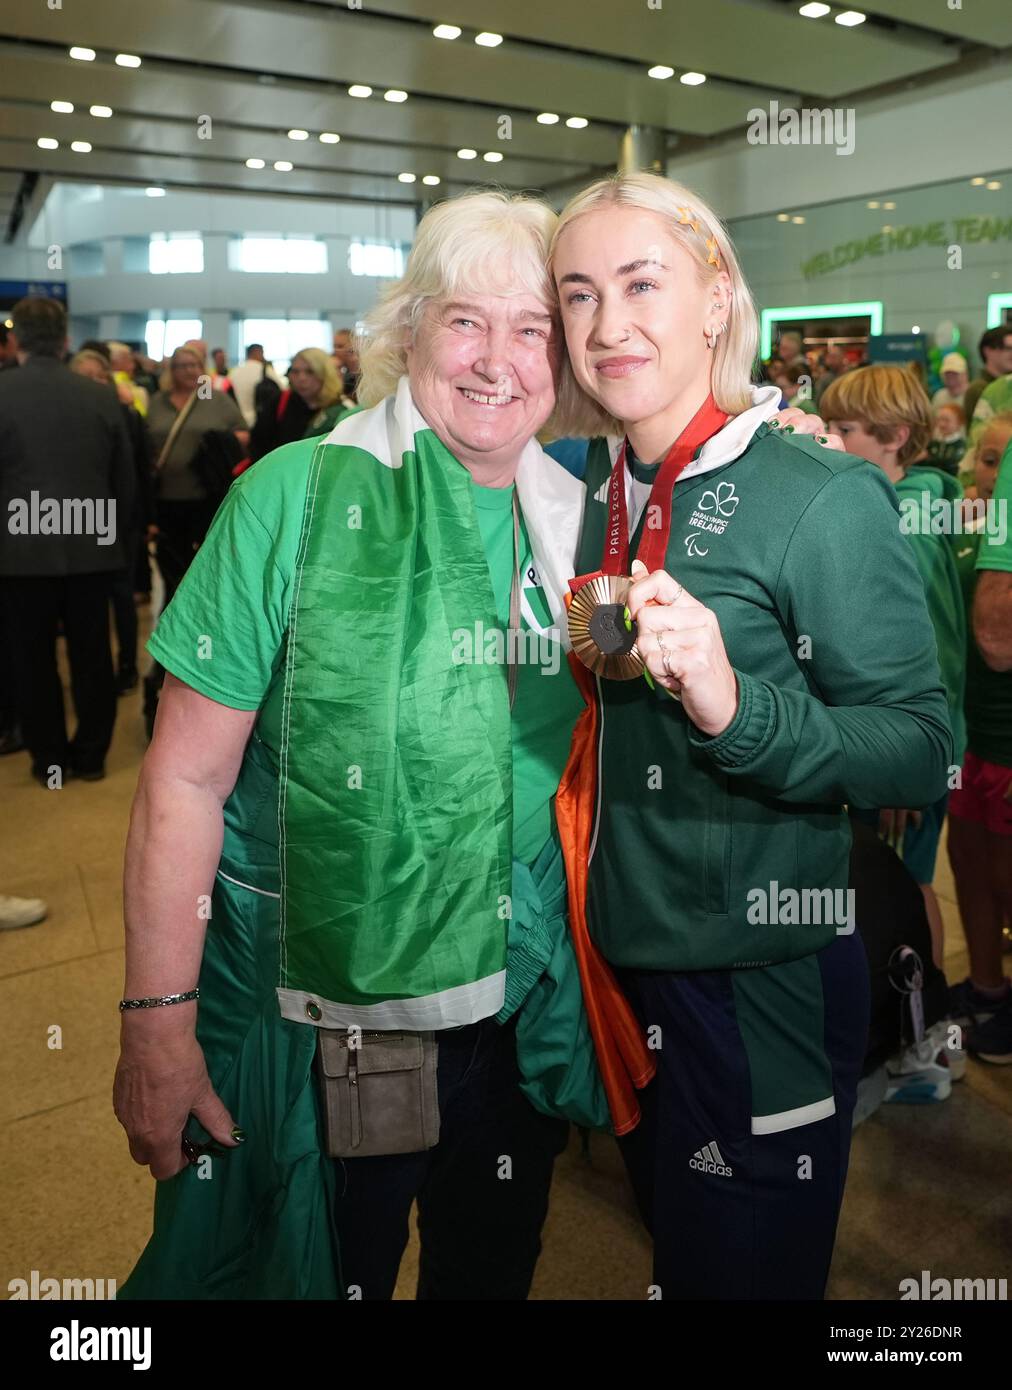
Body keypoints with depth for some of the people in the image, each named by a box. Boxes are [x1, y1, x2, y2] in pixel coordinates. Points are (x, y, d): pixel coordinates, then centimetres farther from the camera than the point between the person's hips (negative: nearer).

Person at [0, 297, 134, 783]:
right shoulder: (101, 396, -2)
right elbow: (126, 477, 5)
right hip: (91, 546, 3)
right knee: (91, 655, 12)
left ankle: (50, 760, 18)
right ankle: (91, 754, 21)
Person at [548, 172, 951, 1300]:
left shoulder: (823, 498, -17)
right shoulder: (590, 483, 2)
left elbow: (924, 751, -19)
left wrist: (739, 707, -32)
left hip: (759, 981, -6)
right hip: (623, 954, 6)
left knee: (744, 1268, 16)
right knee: (668, 1239, 28)